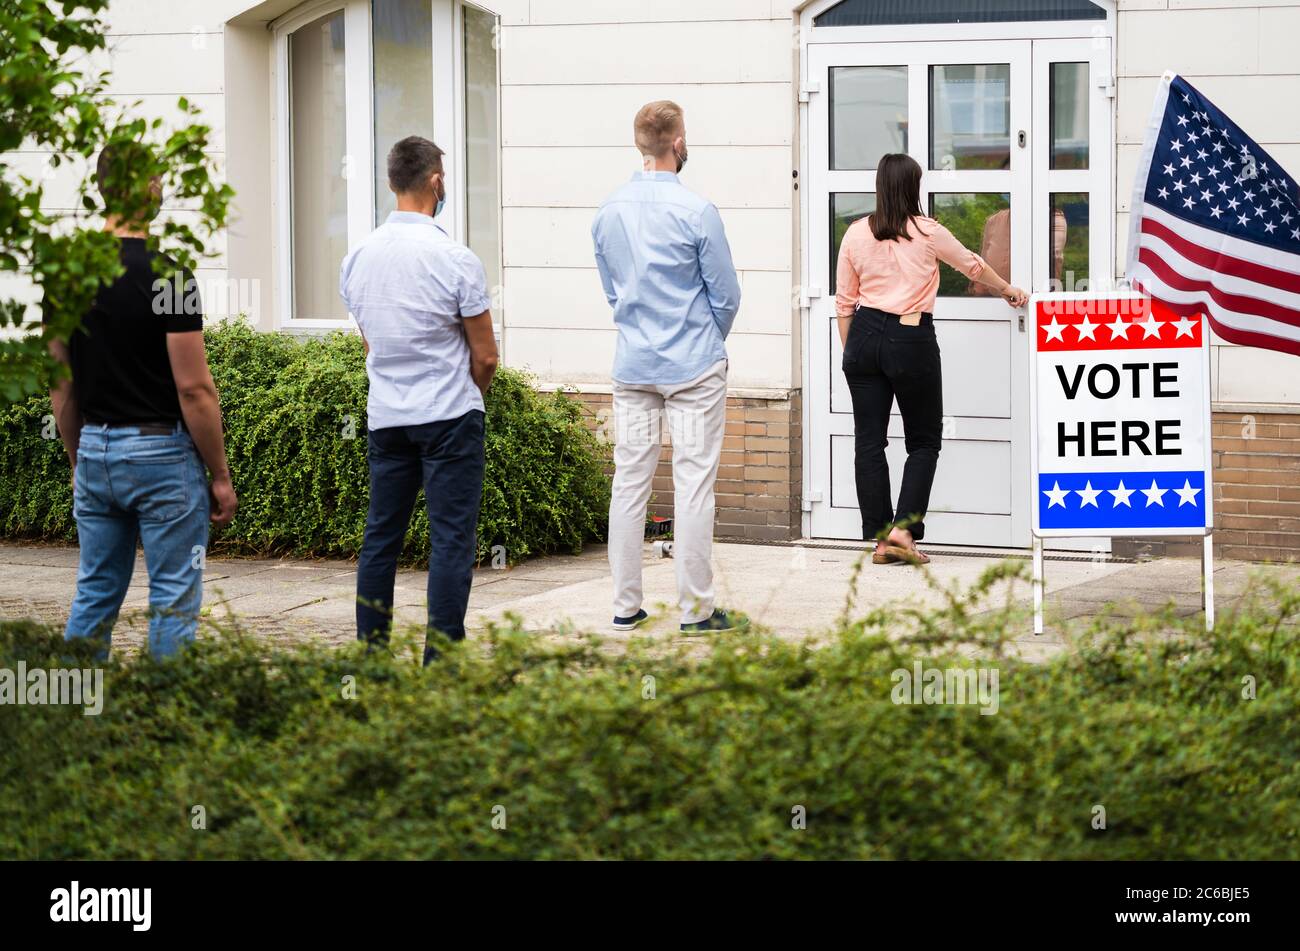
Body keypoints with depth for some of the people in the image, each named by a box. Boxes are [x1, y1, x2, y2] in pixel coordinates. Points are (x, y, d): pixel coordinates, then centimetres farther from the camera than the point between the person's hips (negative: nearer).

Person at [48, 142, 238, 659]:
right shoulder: (166, 275, -16)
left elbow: (60, 383, 8)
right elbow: (193, 388, -16)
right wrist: (221, 475, -7)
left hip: (96, 452, 6)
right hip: (162, 454, -6)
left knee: (93, 598, 13)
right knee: (173, 604, 1)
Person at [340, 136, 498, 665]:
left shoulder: (357, 259, 3)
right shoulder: (454, 259, -13)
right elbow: (486, 356, -7)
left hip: (385, 417, 5)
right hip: (449, 418, -5)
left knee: (381, 536, 12)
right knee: (452, 539, -2)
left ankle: (370, 650, 15)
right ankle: (441, 657, -4)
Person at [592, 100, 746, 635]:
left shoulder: (608, 213, 3)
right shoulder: (696, 212, -13)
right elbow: (727, 297, -5)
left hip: (632, 365, 5)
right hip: (694, 366, -5)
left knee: (629, 483, 8)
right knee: (694, 485, -1)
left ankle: (625, 607, 11)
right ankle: (696, 610, 2)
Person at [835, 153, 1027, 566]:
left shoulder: (856, 234, 3)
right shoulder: (927, 232, -3)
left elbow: (844, 301, 8)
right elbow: (972, 264, 14)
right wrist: (1007, 291, 33)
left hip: (865, 335, 3)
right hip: (911, 340, -3)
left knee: (868, 441, 6)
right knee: (924, 440, 9)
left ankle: (879, 539, 7)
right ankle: (903, 529, -5)